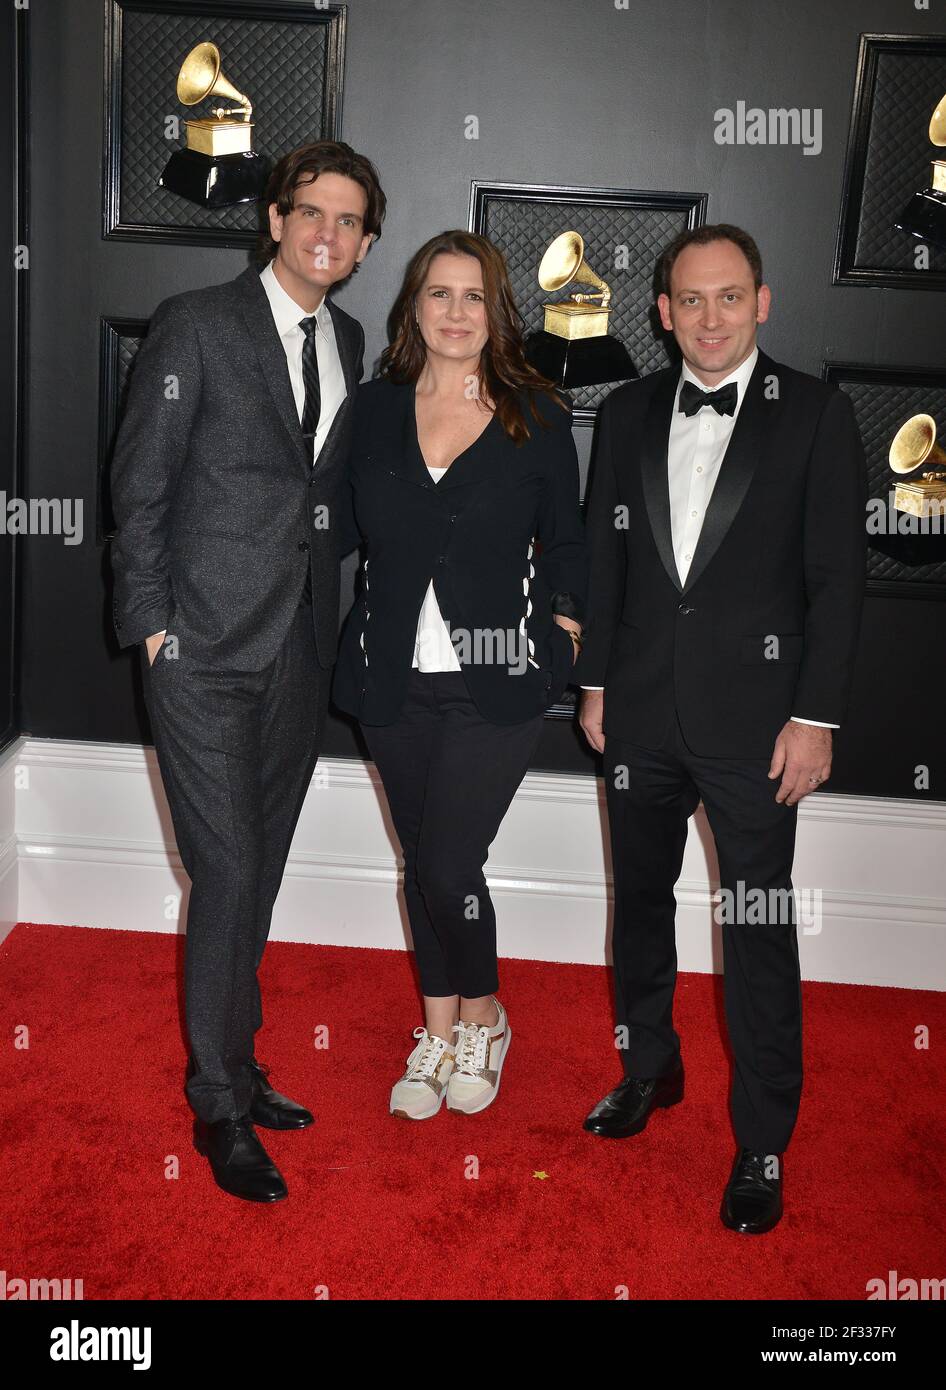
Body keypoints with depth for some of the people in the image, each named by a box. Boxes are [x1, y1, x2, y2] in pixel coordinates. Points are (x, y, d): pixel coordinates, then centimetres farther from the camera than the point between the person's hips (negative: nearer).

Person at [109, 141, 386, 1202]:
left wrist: (332, 618, 7)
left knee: (258, 875, 13)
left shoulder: (350, 344, 13)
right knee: (227, 877, -4)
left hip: (299, 650, 6)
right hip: (206, 648, -5)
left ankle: (232, 1070, 29)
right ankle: (221, 1108, 13)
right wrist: (151, 619, -9)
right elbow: (140, 483, -5)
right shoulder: (195, 324, -4)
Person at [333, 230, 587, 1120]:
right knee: (420, 864, 13)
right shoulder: (373, 410, 5)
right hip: (395, 678, 3)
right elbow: (346, 530, 14)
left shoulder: (537, 417, 0)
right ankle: (437, 1030, 32)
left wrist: (561, 628, -2)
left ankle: (482, 1019, 20)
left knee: (449, 868, -9)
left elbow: (563, 542, 8)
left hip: (494, 681, -3)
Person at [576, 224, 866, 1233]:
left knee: (757, 931, 2)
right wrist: (595, 682, 8)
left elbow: (837, 575, -6)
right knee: (639, 899, 17)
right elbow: (604, 556, 10)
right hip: (641, 712, 4)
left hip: (754, 716, -4)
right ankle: (650, 1069, 40)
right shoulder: (629, 413, 7)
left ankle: (762, 1142, 18)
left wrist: (816, 716, -10)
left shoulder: (814, 413, -5)